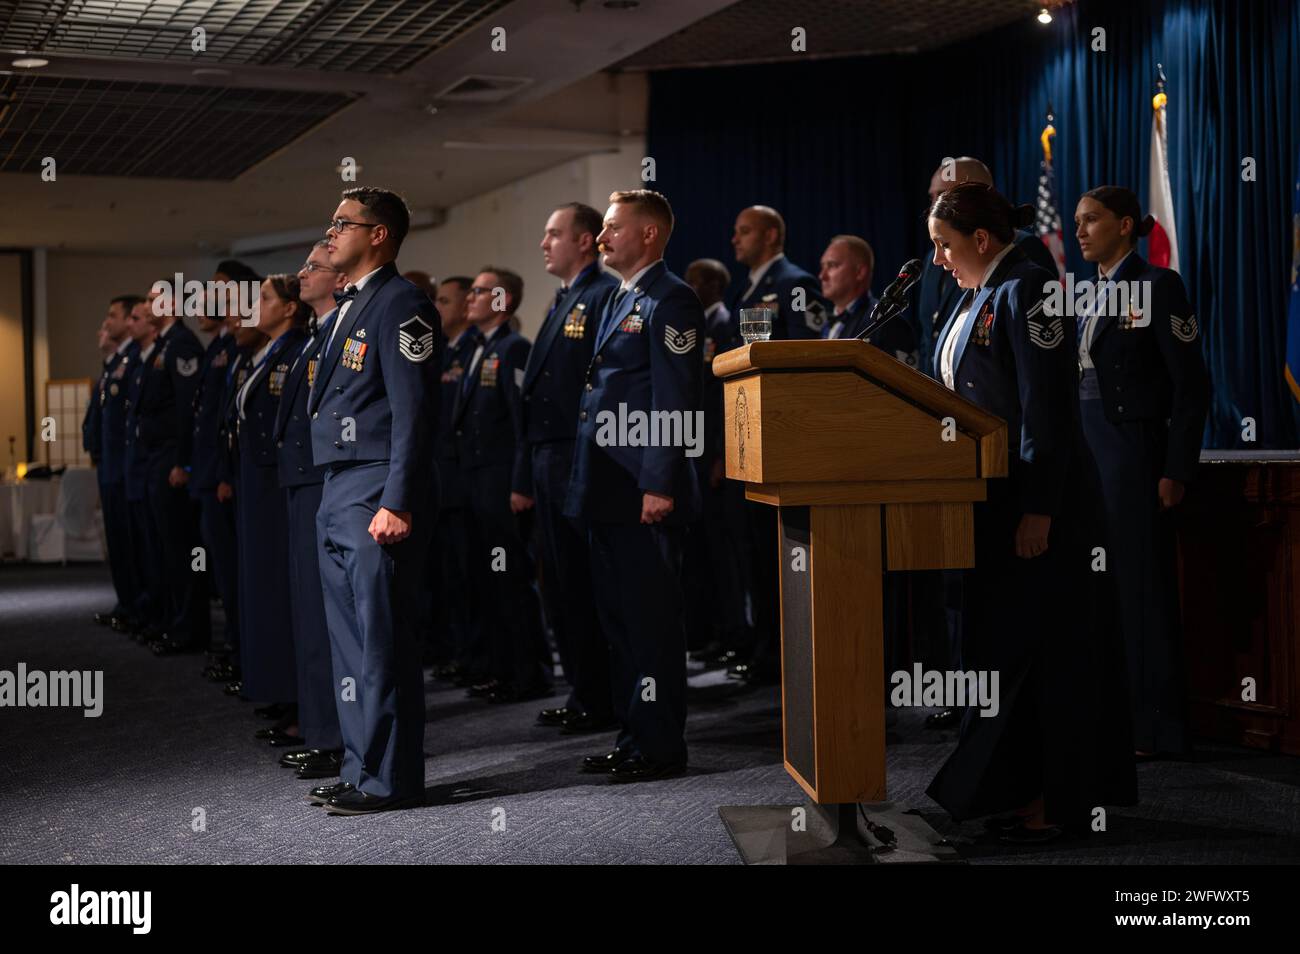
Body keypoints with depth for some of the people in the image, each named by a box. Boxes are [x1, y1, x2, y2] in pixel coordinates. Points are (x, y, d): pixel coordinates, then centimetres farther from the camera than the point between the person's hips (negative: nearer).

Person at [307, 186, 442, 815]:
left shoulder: (401, 305, -9)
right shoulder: (350, 308, 21)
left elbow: (413, 412, -16)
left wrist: (396, 503, -22)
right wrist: (334, 497, 17)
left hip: (377, 497, -10)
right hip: (338, 496, 10)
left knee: (381, 639, -5)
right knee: (350, 639, 13)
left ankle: (390, 779, 3)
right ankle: (361, 770, 22)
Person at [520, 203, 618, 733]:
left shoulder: (606, 296, -9)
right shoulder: (561, 305, 21)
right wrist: (525, 479, 21)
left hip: (581, 462, -10)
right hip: (547, 461, 10)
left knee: (583, 585, -4)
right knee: (558, 585, 13)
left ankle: (599, 701, 5)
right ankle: (581, 693, 22)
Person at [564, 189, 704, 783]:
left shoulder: (670, 300, -10)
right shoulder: (621, 300, 20)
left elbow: (677, 401, -17)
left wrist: (659, 485, -22)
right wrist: (589, 483, 19)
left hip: (644, 493, -10)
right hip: (609, 492, 10)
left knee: (652, 620, -3)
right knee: (619, 618, 14)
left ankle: (661, 746, 5)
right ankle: (633, 737, 23)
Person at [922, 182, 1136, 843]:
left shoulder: (1025, 290, -14)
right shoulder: (979, 297, 15)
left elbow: (1045, 408, -20)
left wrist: (1038, 511, -23)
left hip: (1039, 501, -10)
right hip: (995, 502, 10)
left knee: (1035, 645, -4)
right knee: (1002, 639, 12)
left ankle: (1056, 801, 4)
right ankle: (1026, 789, 20)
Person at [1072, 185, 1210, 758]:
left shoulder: (1157, 286, -6)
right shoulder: (1090, 296, 15)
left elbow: (1192, 385, -10)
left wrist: (1175, 473, -14)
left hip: (1134, 458, -7)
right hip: (1087, 455, 7)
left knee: (1141, 586, -3)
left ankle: (1155, 726, 5)